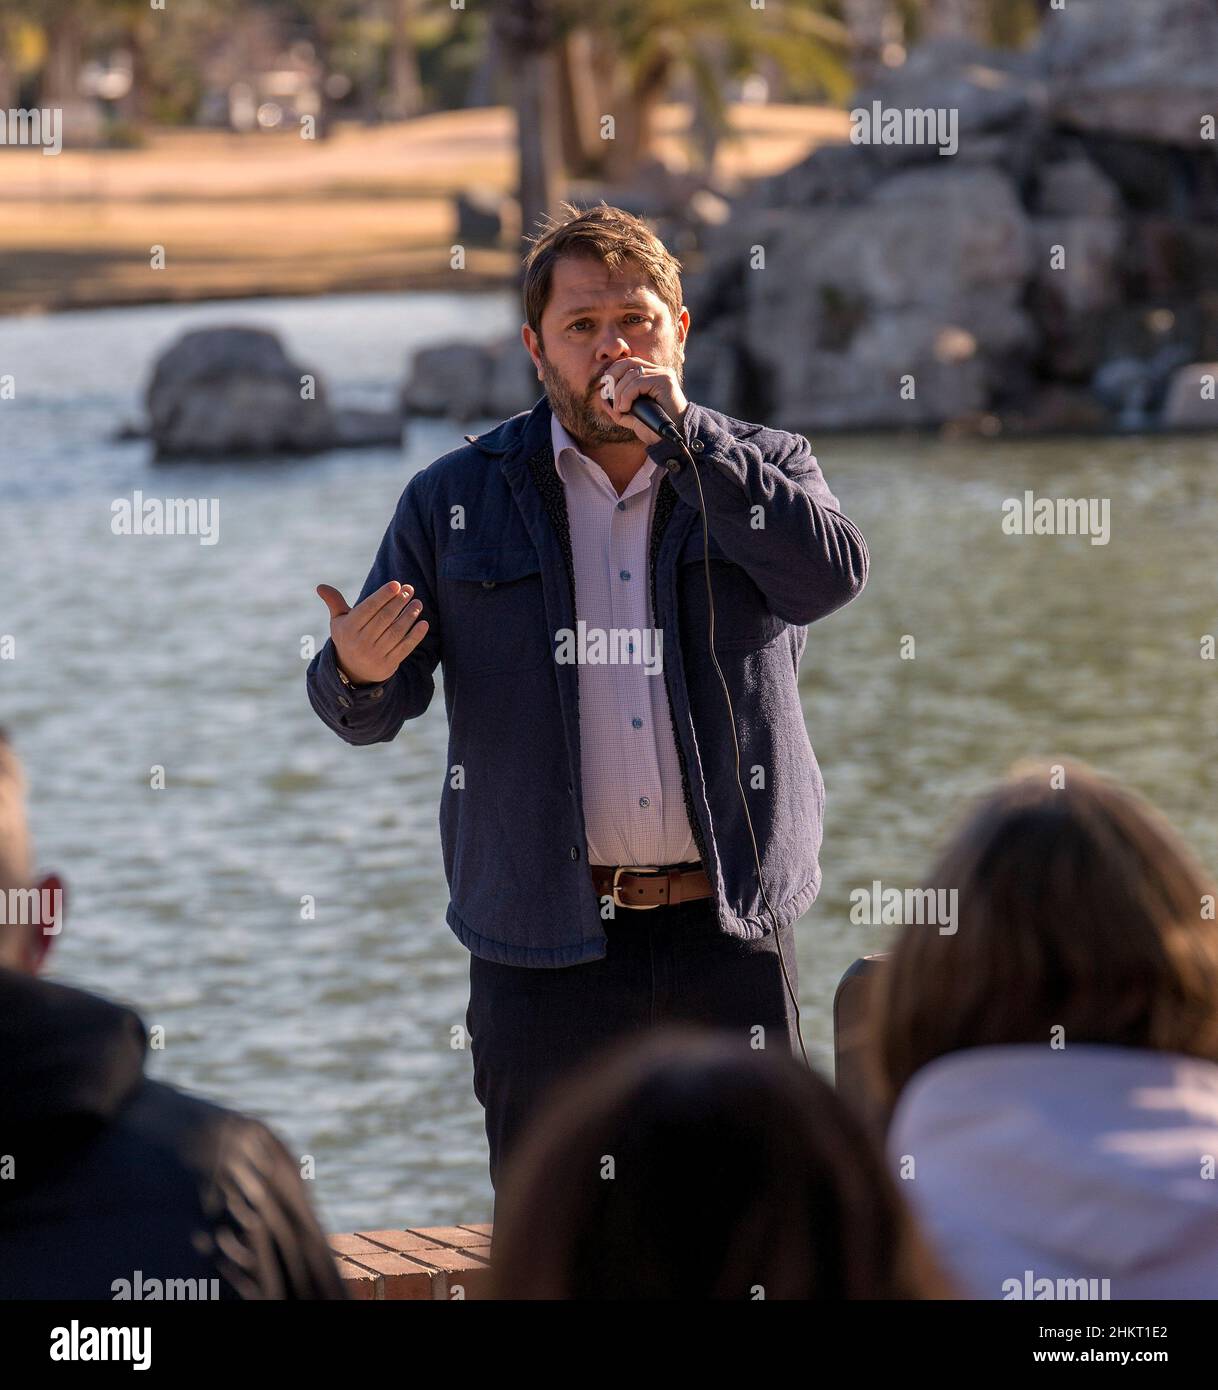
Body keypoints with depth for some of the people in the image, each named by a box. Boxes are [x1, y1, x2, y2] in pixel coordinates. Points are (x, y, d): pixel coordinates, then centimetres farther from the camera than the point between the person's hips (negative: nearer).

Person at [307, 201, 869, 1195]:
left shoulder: (763, 468, 9)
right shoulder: (455, 501, 8)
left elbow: (833, 573, -13)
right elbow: (376, 711, 7)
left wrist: (681, 431, -13)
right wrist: (357, 673, -18)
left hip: (730, 937, 0)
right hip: (545, 951, 0)